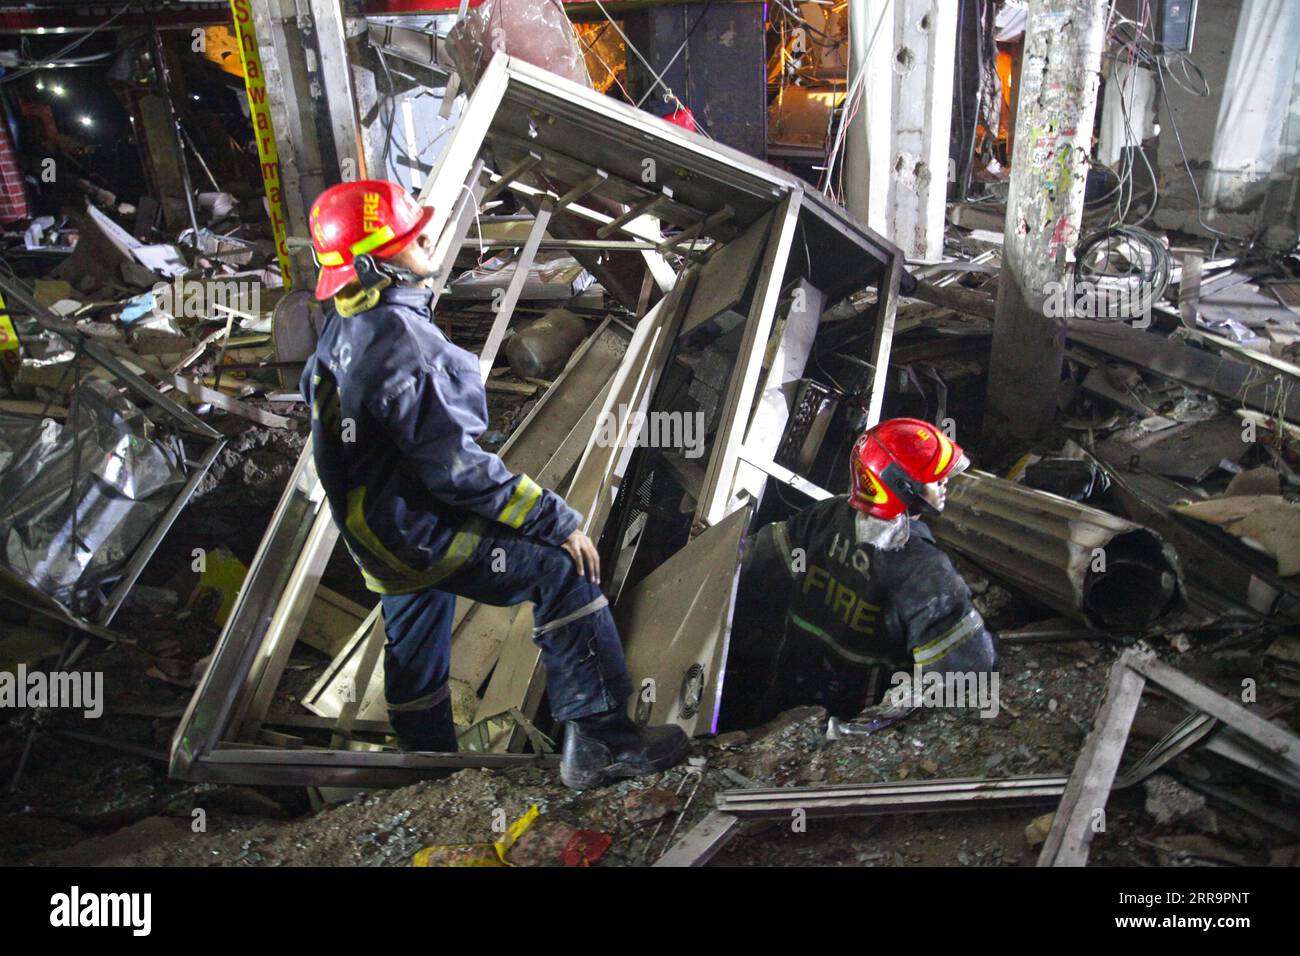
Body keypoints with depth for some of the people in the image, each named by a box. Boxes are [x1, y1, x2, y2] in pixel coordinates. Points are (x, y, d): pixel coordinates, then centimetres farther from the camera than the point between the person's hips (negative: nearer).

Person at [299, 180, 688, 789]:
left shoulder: (339, 330, 7)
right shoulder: (399, 338, -25)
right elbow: (454, 465, -28)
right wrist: (558, 520, -24)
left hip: (374, 528, 10)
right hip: (416, 528, -10)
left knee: (414, 655, 23)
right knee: (563, 570, -11)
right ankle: (597, 739, -8)